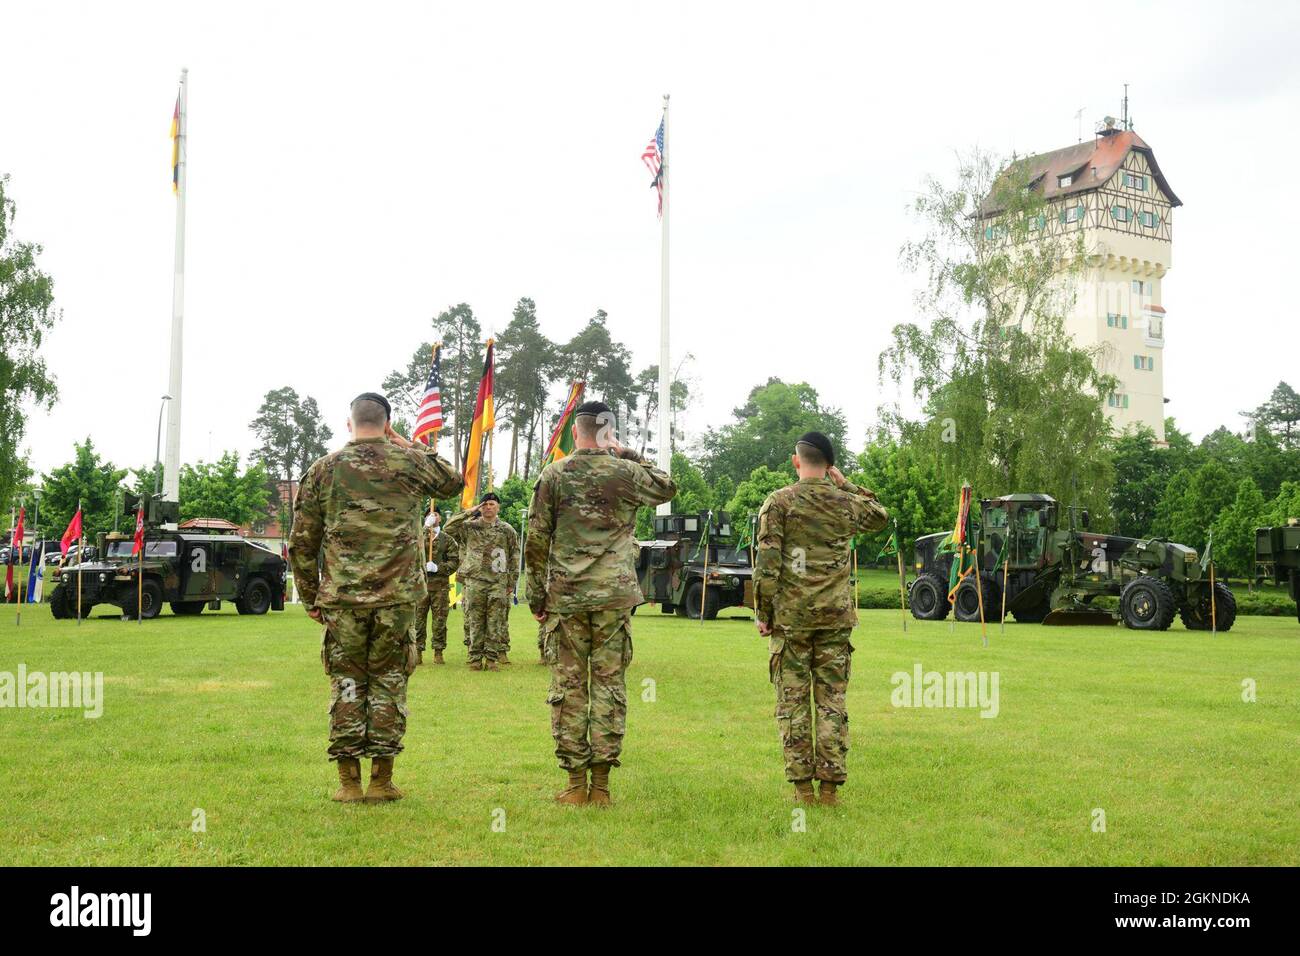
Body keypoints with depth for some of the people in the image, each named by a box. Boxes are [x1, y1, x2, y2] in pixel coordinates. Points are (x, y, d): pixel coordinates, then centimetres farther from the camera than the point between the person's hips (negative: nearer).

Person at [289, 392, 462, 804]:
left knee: (346, 685, 7)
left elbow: (301, 542, 6)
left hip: (341, 599, 1)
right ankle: (381, 780, 9)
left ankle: (349, 781, 9)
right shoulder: (408, 463, 1)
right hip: (397, 597, 0)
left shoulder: (323, 470, 4)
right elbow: (452, 481, 22)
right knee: (388, 684, 7)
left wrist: (310, 597, 15)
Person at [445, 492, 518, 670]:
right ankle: (475, 658, 8)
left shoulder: (507, 530, 8)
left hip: (498, 583, 0)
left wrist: (511, 583, 4)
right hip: (474, 581, 0)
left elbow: (514, 558, 9)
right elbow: (449, 528, -6)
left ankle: (492, 658, 6)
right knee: (475, 622, 2)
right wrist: (468, 512, -6)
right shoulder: (470, 527, 7)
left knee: (495, 623, 1)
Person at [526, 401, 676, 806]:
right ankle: (600, 784, 5)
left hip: (565, 597, 0)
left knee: (568, 688, 5)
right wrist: (629, 455, 18)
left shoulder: (553, 475, 0)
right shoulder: (626, 473, 1)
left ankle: (575, 783, 6)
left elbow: (536, 543, 0)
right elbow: (667, 488, 23)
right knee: (609, 685, 5)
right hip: (615, 596, 0)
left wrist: (536, 597, 8)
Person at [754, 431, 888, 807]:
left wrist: (764, 613, 0)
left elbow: (767, 564, -8)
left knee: (793, 701, 4)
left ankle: (802, 786, 5)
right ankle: (829, 785, 6)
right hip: (835, 616, 2)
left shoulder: (778, 502, -5)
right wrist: (846, 485, 20)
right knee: (832, 700, 7)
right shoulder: (846, 503, 3)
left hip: (790, 617, -2)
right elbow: (880, 516, 27)